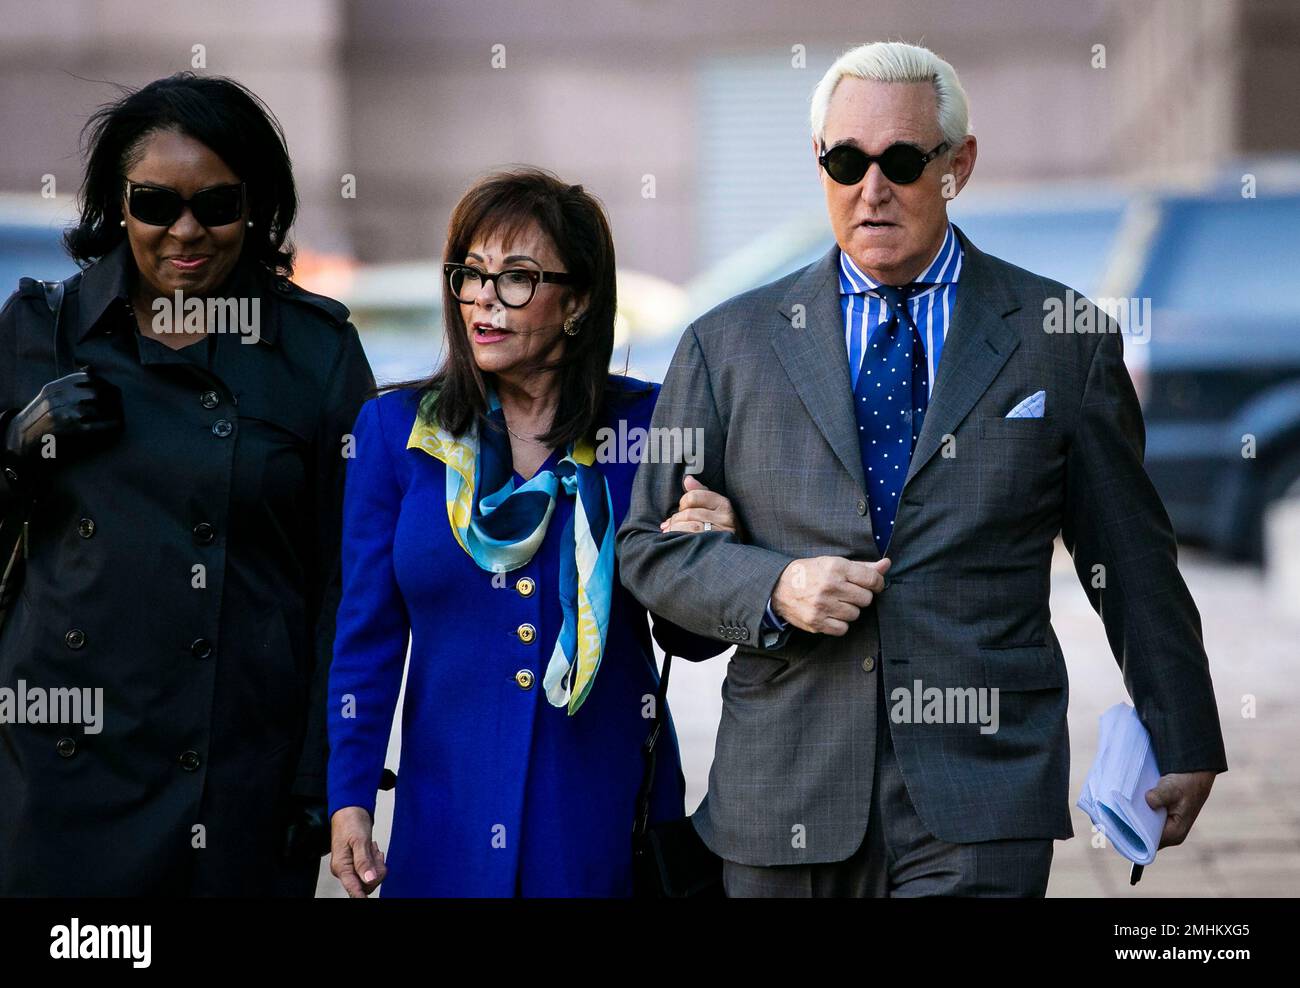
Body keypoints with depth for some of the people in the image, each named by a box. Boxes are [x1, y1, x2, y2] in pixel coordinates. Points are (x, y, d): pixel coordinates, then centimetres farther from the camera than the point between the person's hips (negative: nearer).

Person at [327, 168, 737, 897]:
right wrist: (349, 801, 0)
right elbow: (368, 634, 4)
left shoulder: (645, 425, -1)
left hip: (609, 813, 0)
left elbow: (687, 639, 4)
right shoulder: (396, 428, 1)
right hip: (450, 821, 0)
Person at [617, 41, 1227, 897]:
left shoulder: (1063, 340, 6)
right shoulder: (727, 345, 9)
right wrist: (774, 587, -8)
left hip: (982, 799, -2)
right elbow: (651, 544, 11)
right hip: (782, 798, 2)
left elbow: (1133, 559, 11)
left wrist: (1184, 746, 15)